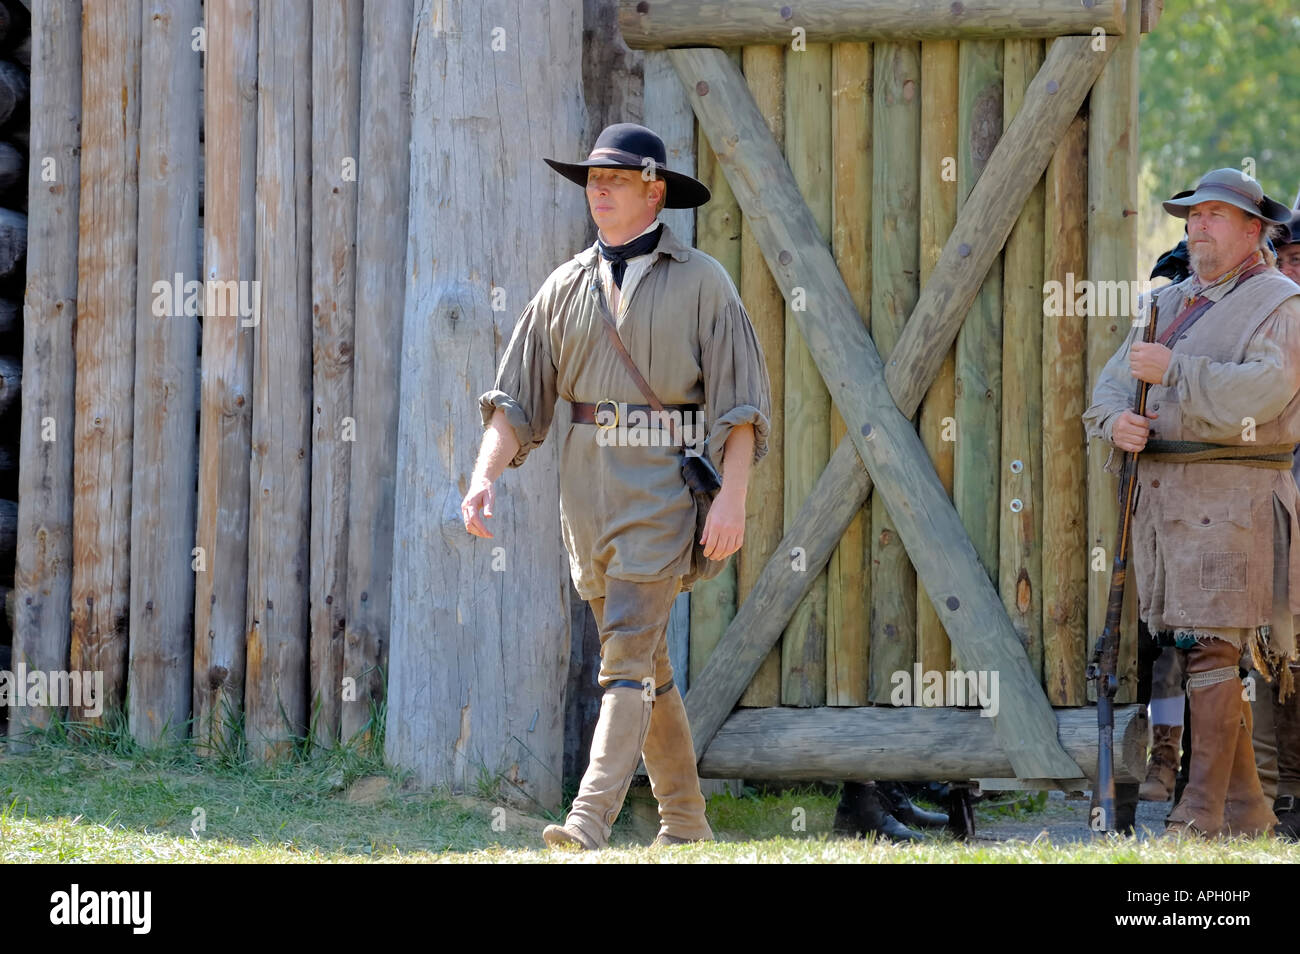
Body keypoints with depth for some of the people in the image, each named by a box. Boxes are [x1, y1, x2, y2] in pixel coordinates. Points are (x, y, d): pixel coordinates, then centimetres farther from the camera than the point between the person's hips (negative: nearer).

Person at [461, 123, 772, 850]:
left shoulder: (701, 281, -1)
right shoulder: (566, 287, 11)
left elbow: (742, 403, -5)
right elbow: (519, 398, 7)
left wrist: (733, 496, -15)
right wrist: (485, 477, -8)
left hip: (663, 482, -5)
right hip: (586, 484, 5)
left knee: (628, 653, -15)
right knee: (644, 660, 12)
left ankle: (591, 824, -25)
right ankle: (685, 823, 22)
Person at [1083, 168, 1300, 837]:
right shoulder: (1169, 302, 20)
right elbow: (1111, 385, 16)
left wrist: (1173, 369, -19)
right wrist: (1117, 421, -7)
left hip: (1229, 494, -8)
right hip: (1158, 491, 8)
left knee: (1210, 647, -13)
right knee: (1194, 649, 8)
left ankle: (1201, 814, -15)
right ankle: (1246, 807, 14)